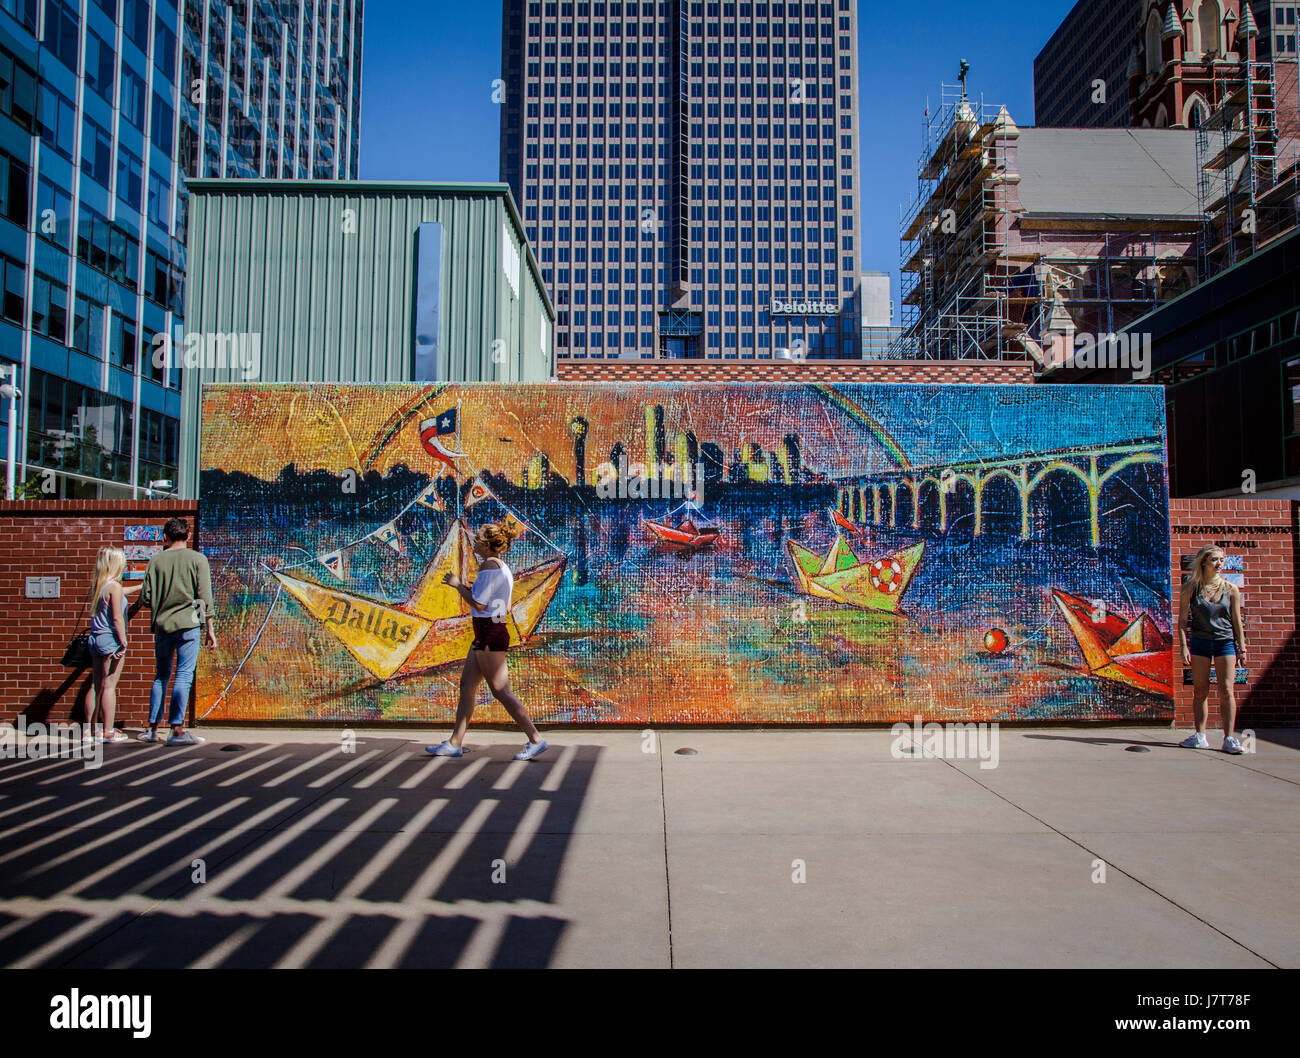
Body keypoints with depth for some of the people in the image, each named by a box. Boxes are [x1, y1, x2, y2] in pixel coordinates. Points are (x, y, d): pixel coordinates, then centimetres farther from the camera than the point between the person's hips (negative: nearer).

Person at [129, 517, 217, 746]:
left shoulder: (156, 560, 7)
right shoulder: (197, 559, 0)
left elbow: (147, 597, 3)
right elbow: (205, 597, -4)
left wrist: (136, 606, 27)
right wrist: (210, 629, 0)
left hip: (161, 624, 3)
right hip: (187, 624, -3)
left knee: (161, 676, 14)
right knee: (184, 675, -3)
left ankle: (152, 729, 16)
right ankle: (177, 730, -8)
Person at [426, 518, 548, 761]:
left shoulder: (489, 566, -15)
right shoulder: (502, 568, 15)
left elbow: (479, 605, -19)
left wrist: (457, 584, -5)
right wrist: (470, 589, 19)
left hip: (490, 635, -10)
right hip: (487, 635, 10)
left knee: (501, 691, -6)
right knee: (466, 685, 12)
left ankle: (536, 740, -2)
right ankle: (455, 743, 17)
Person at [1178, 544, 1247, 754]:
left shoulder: (1230, 589, 3)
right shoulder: (1190, 588, 0)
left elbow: (1237, 620, 7)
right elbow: (1182, 620, 1)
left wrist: (1241, 647, 2)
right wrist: (1184, 647, -7)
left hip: (1225, 642, 0)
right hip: (1199, 642, 0)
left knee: (1226, 691, -5)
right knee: (1200, 691, 4)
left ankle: (1229, 738, -3)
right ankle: (1200, 736, 11)